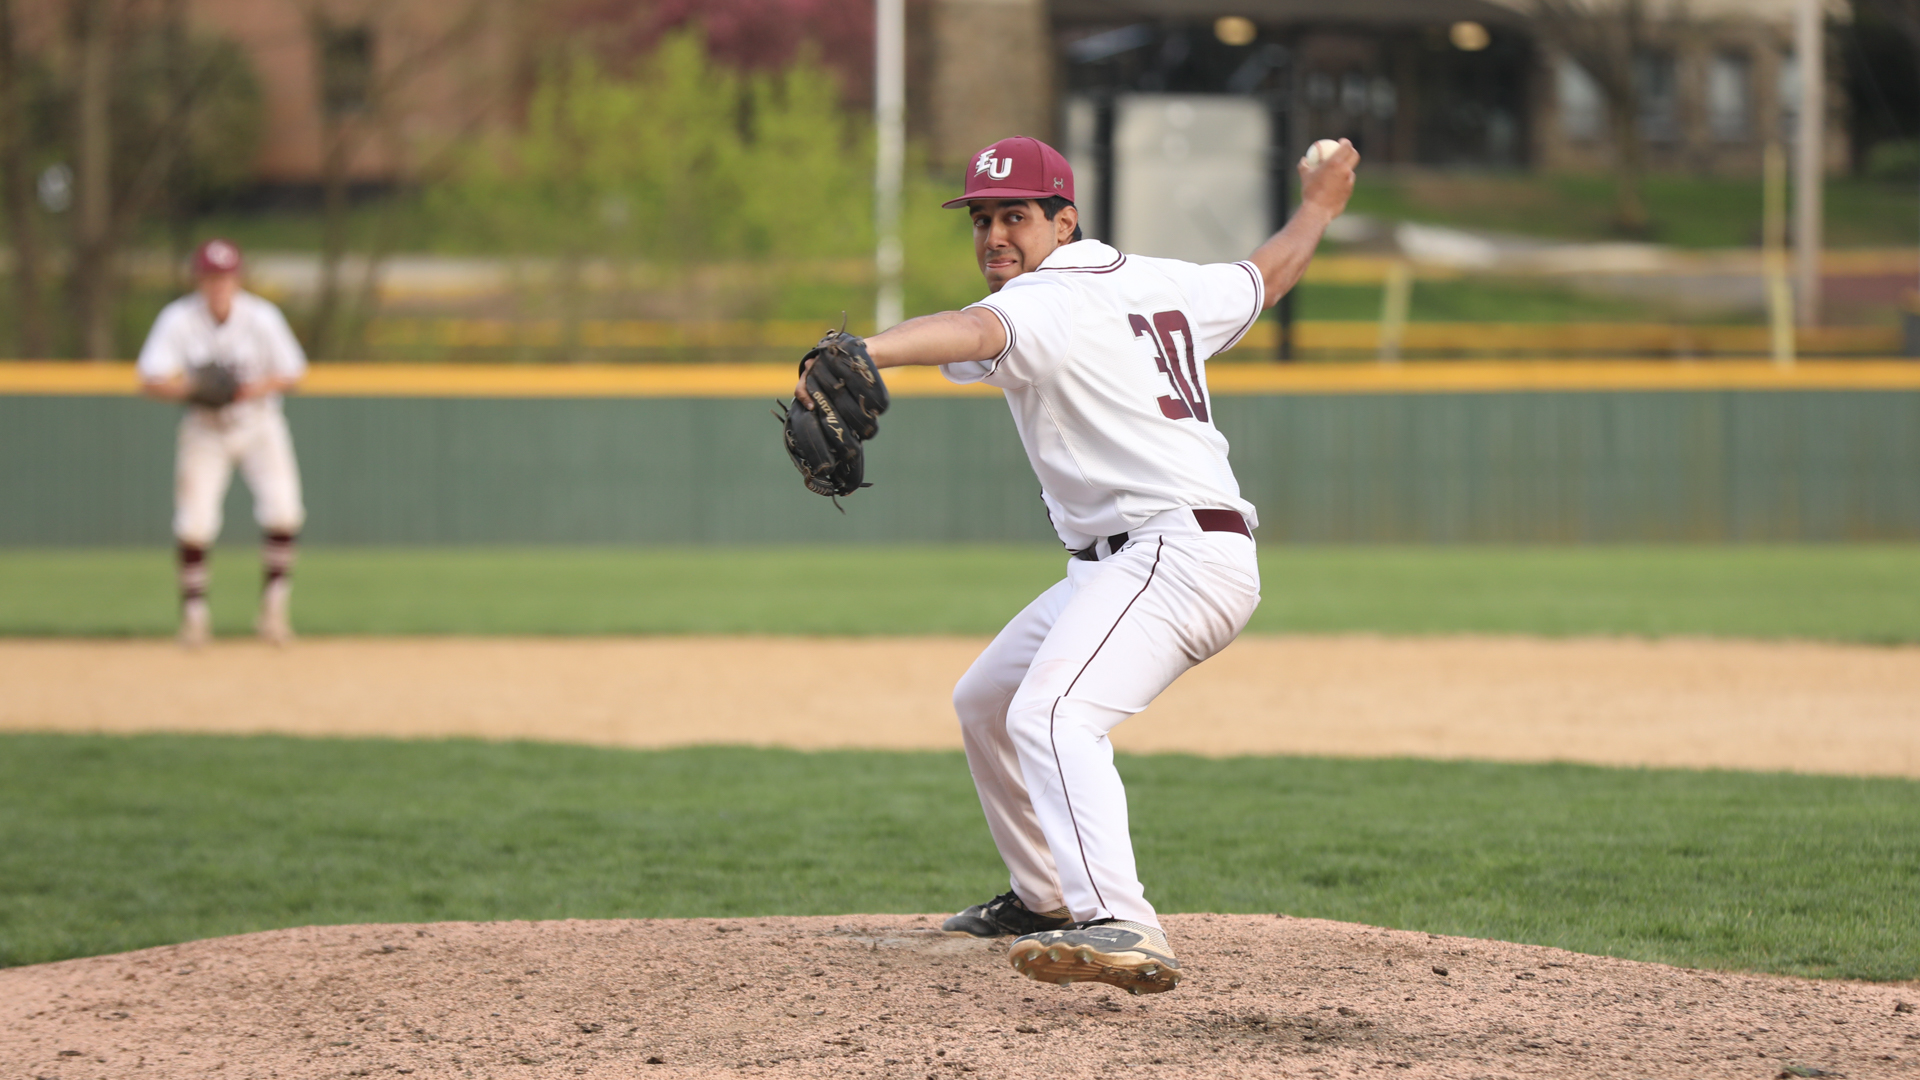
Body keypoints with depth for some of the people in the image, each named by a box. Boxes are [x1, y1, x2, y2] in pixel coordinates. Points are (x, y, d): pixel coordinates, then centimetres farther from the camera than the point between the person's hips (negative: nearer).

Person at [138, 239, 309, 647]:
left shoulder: (262, 318, -13)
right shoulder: (178, 320, -14)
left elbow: (292, 374, -5)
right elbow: (151, 381, -16)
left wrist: (260, 387, -26)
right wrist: (190, 389, -36)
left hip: (259, 425, 0)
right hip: (203, 429, 0)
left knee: (283, 509, -17)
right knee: (194, 522, -11)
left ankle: (275, 605, -4)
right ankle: (194, 612, 5)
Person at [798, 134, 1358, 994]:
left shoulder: (1050, 302, -12)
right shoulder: (1162, 284, 15)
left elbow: (974, 331, -35)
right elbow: (1265, 276, 32)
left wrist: (859, 354, -53)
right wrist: (1318, 208, 52)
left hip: (1173, 551, -11)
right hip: (1127, 564, 11)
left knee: (1050, 715, -32)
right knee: (985, 703, 25)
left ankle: (1121, 929, -51)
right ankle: (1046, 897, 40)